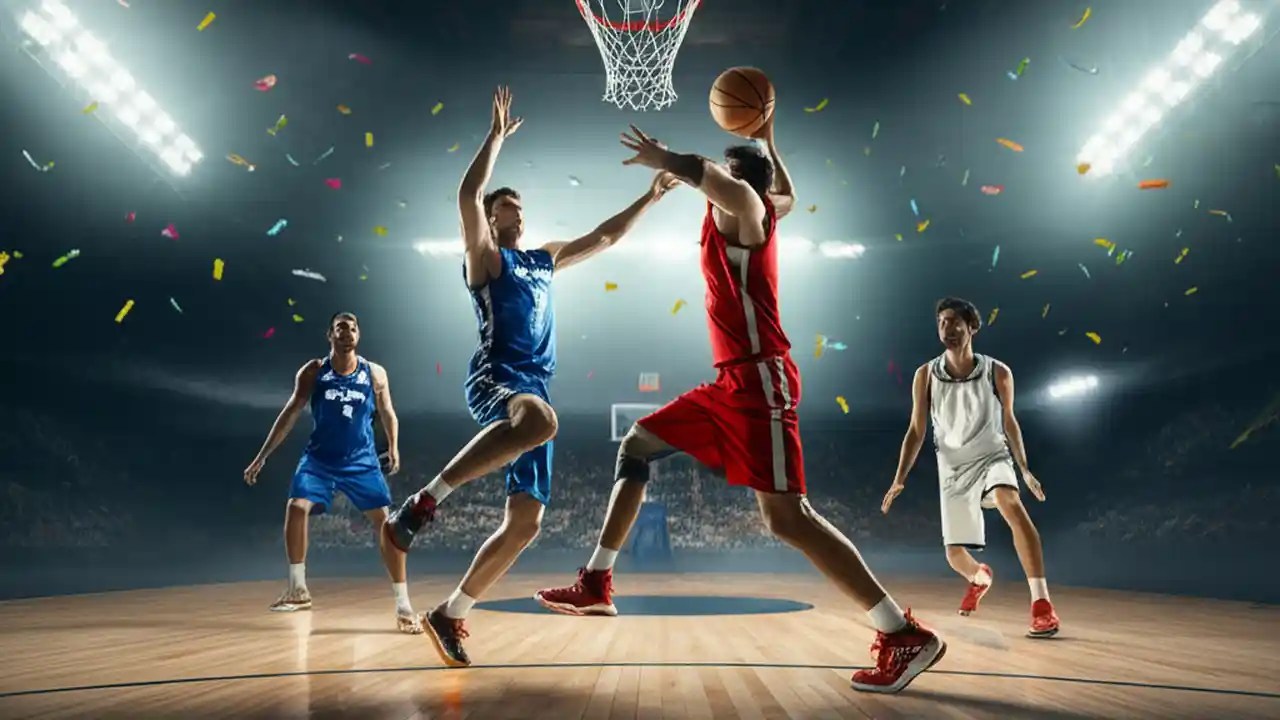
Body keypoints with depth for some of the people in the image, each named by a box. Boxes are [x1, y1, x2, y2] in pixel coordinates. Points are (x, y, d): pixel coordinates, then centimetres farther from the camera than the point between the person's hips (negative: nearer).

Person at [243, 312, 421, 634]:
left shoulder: (375, 374, -1)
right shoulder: (313, 371, -2)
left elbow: (387, 413, 9)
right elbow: (290, 414, 1)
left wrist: (393, 448, -6)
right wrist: (261, 457, -1)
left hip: (362, 461, 0)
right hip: (319, 458, 1)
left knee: (385, 521, -11)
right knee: (296, 506, -20)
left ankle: (403, 604, -4)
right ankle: (298, 589, 1)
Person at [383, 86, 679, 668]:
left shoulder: (545, 260, 27)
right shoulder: (484, 257, 7)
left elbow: (605, 236, 33)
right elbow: (468, 195, -10)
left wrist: (650, 197, 30)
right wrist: (497, 136, -3)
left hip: (533, 389, 7)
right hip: (495, 379, -7)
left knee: (526, 521, 0)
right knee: (541, 420, -43)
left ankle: (449, 616, 11)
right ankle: (422, 502, -33)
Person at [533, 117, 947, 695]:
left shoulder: (743, 204, -5)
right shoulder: (761, 210, 20)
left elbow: (703, 171, -27)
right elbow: (789, 196, 43)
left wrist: (657, 157, -9)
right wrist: (766, 142, 42)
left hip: (758, 379, -10)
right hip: (733, 381, 10)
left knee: (786, 517, -15)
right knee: (636, 446, 13)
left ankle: (904, 635, -9)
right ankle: (596, 585, 18)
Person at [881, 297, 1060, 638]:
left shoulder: (998, 373, -9)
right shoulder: (926, 376, -8)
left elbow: (1009, 422, 5)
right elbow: (916, 431, -1)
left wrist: (1025, 470, 3)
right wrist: (900, 478, -8)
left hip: (992, 458, -2)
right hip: (953, 470, 2)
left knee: (1011, 504, -36)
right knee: (955, 555, 7)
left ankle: (1042, 603, -35)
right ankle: (980, 577, 47)